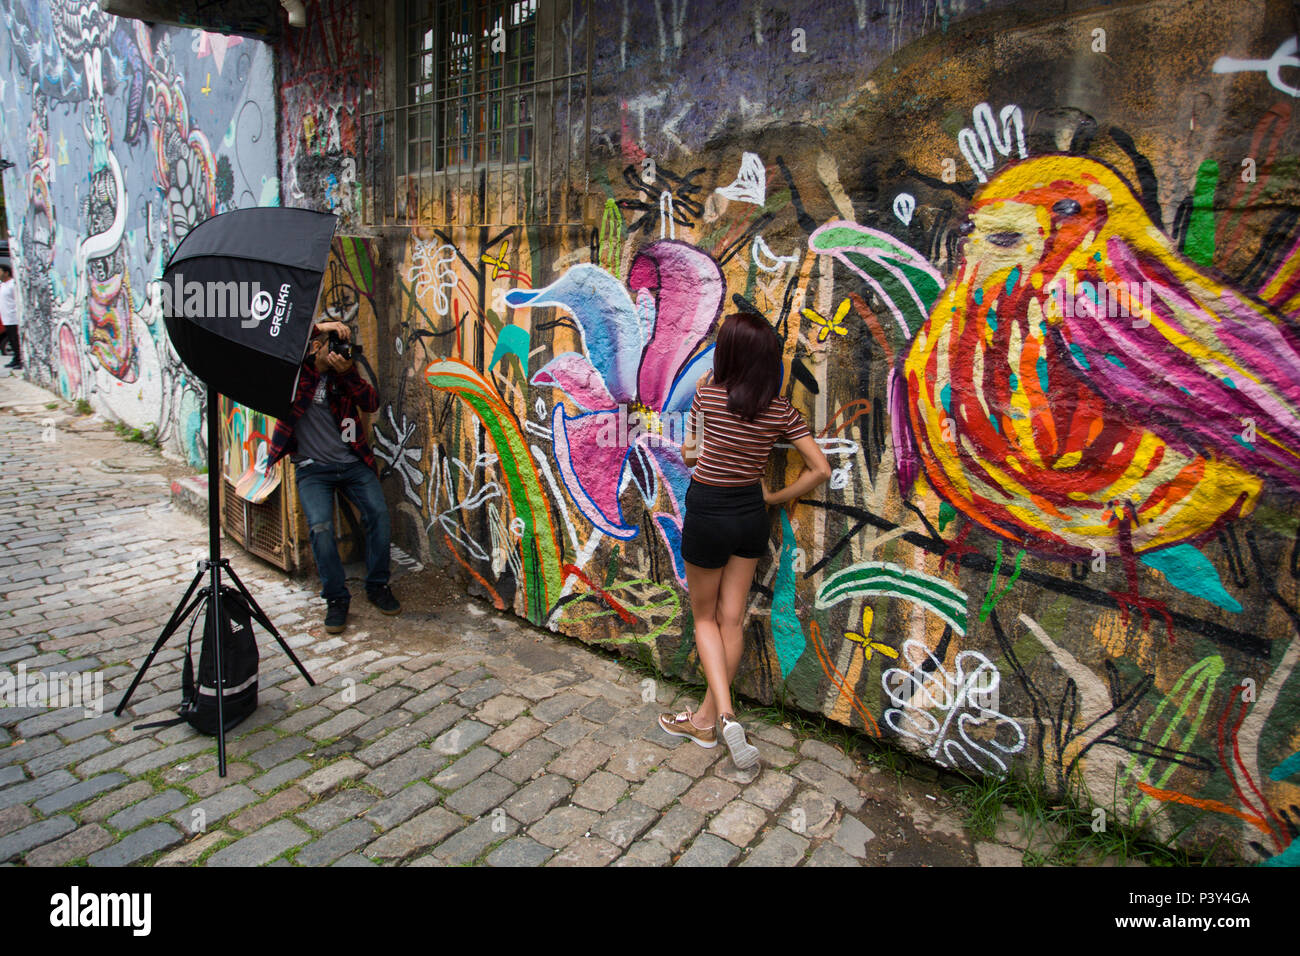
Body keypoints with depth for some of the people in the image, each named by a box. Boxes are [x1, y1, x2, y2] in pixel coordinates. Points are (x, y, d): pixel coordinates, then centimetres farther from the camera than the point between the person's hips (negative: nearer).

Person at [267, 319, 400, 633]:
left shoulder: (344, 372, 10)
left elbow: (372, 404, -3)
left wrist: (349, 372, -17)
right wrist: (320, 327, -20)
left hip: (352, 463, 3)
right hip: (312, 467, -2)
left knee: (379, 514, -14)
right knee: (320, 526, -21)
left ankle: (378, 586, 4)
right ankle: (336, 598, -5)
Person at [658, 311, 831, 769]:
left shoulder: (707, 394, -14)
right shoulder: (781, 411, -6)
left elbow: (691, 455, -3)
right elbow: (820, 469, -5)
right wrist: (775, 497, 4)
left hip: (707, 513, -3)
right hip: (751, 514, 4)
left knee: (705, 617, 15)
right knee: (732, 619, 12)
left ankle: (724, 714, 0)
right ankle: (707, 719, 24)